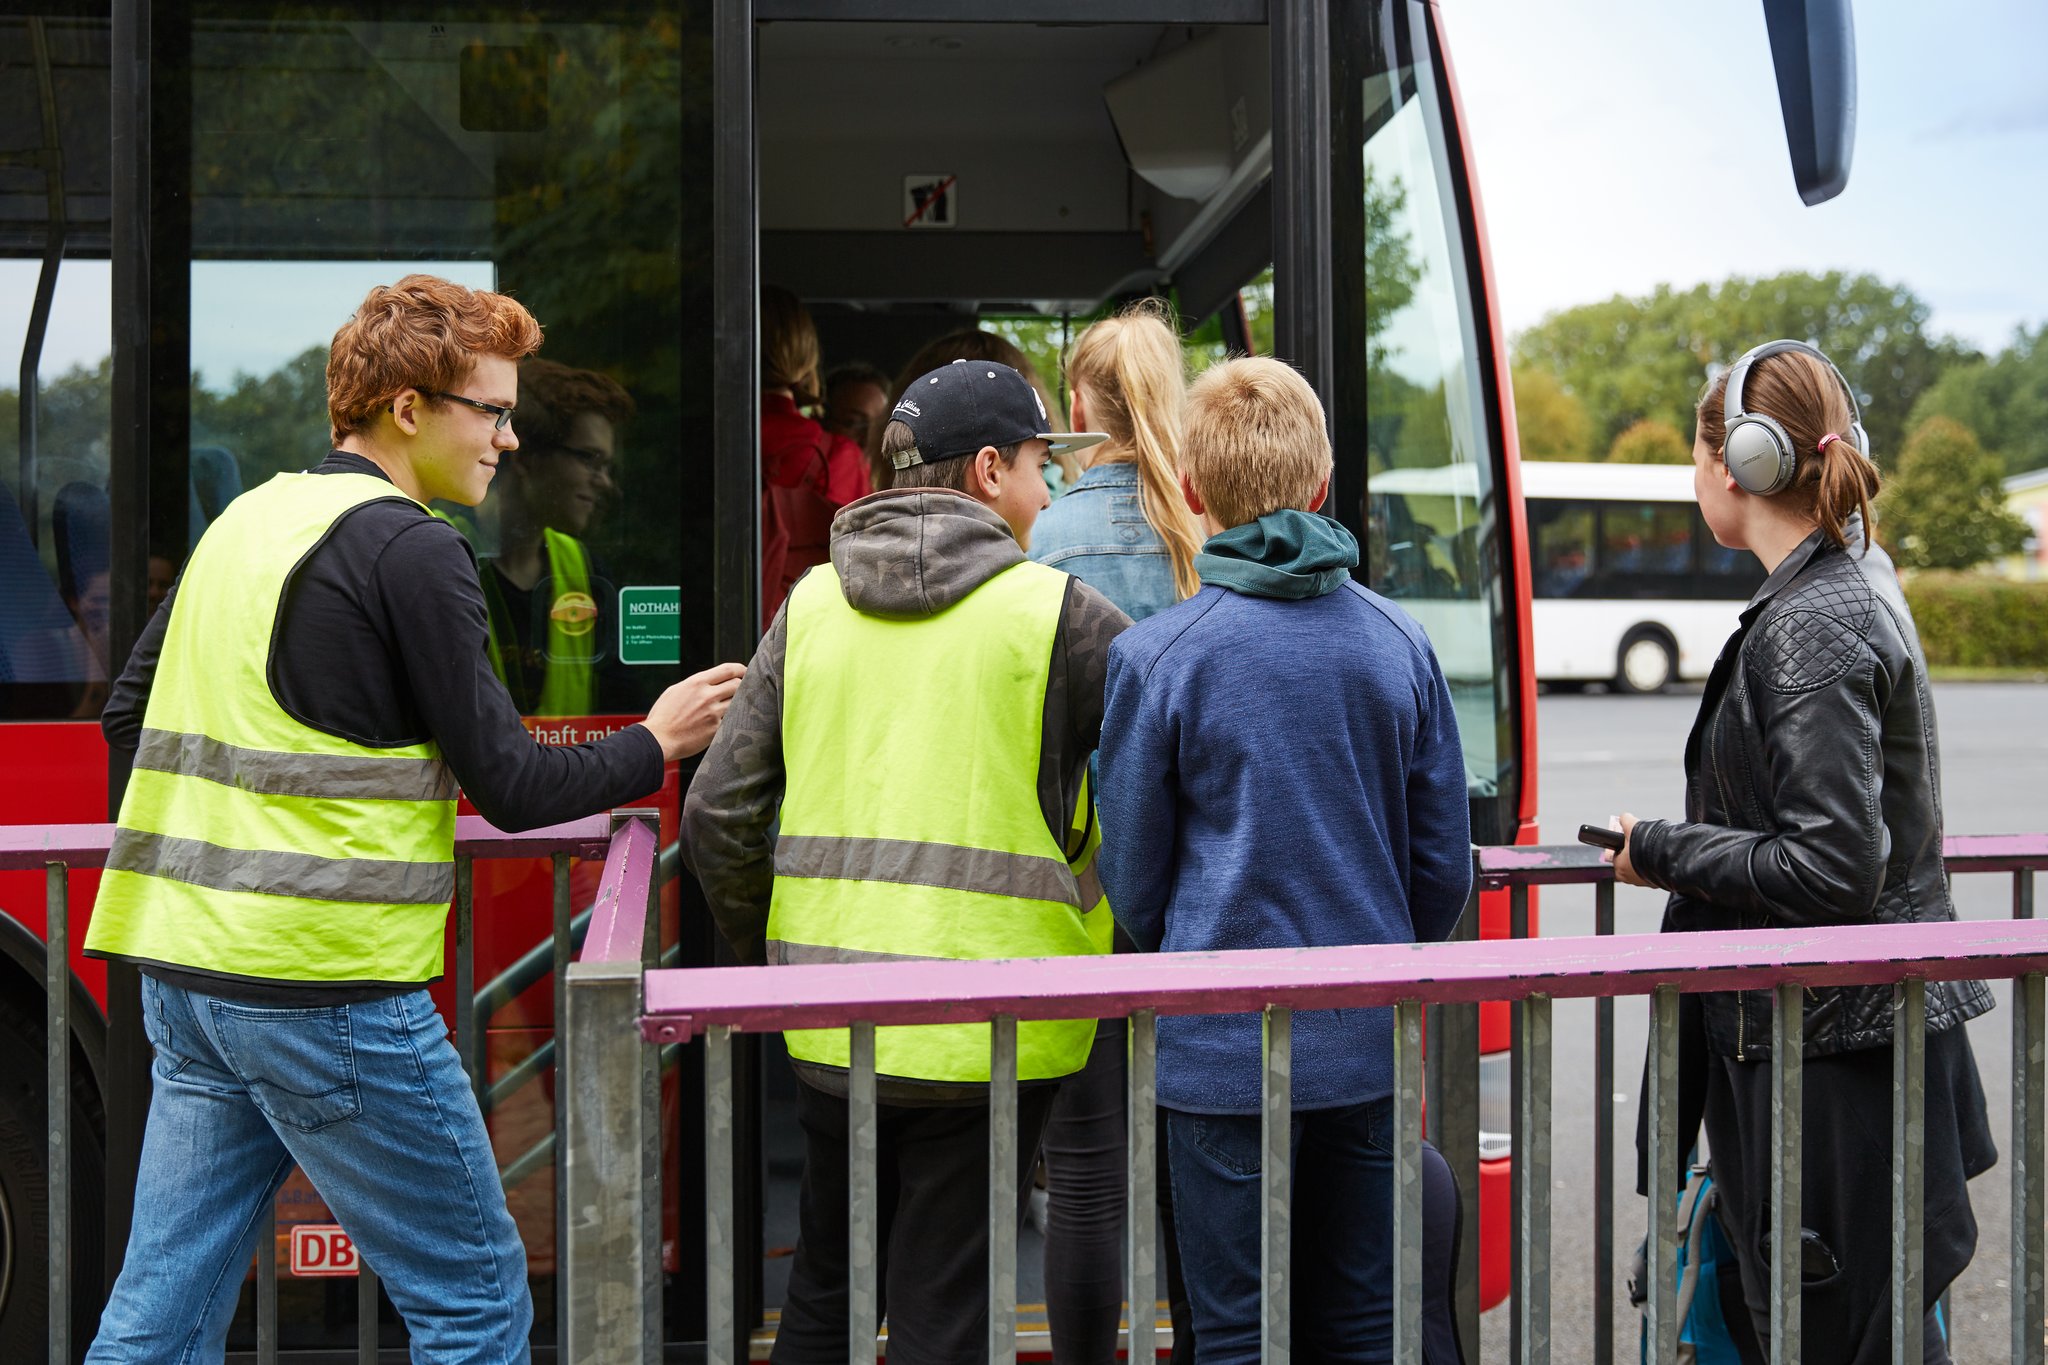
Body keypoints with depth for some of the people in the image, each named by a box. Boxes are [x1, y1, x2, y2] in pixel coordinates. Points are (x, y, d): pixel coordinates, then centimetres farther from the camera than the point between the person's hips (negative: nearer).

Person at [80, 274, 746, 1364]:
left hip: (184, 968, 9)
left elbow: (129, 715, 22)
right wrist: (656, 742, 4)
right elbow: (511, 790, -11)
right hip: (328, 987, -8)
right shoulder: (411, 550, -11)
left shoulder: (244, 520, 14)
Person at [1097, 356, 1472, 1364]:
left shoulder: (1154, 656, -11)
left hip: (1224, 1052, -4)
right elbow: (1445, 870, 6)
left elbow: (1131, 876, -2)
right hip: (1371, 1050, 4)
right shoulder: (1400, 644, 0)